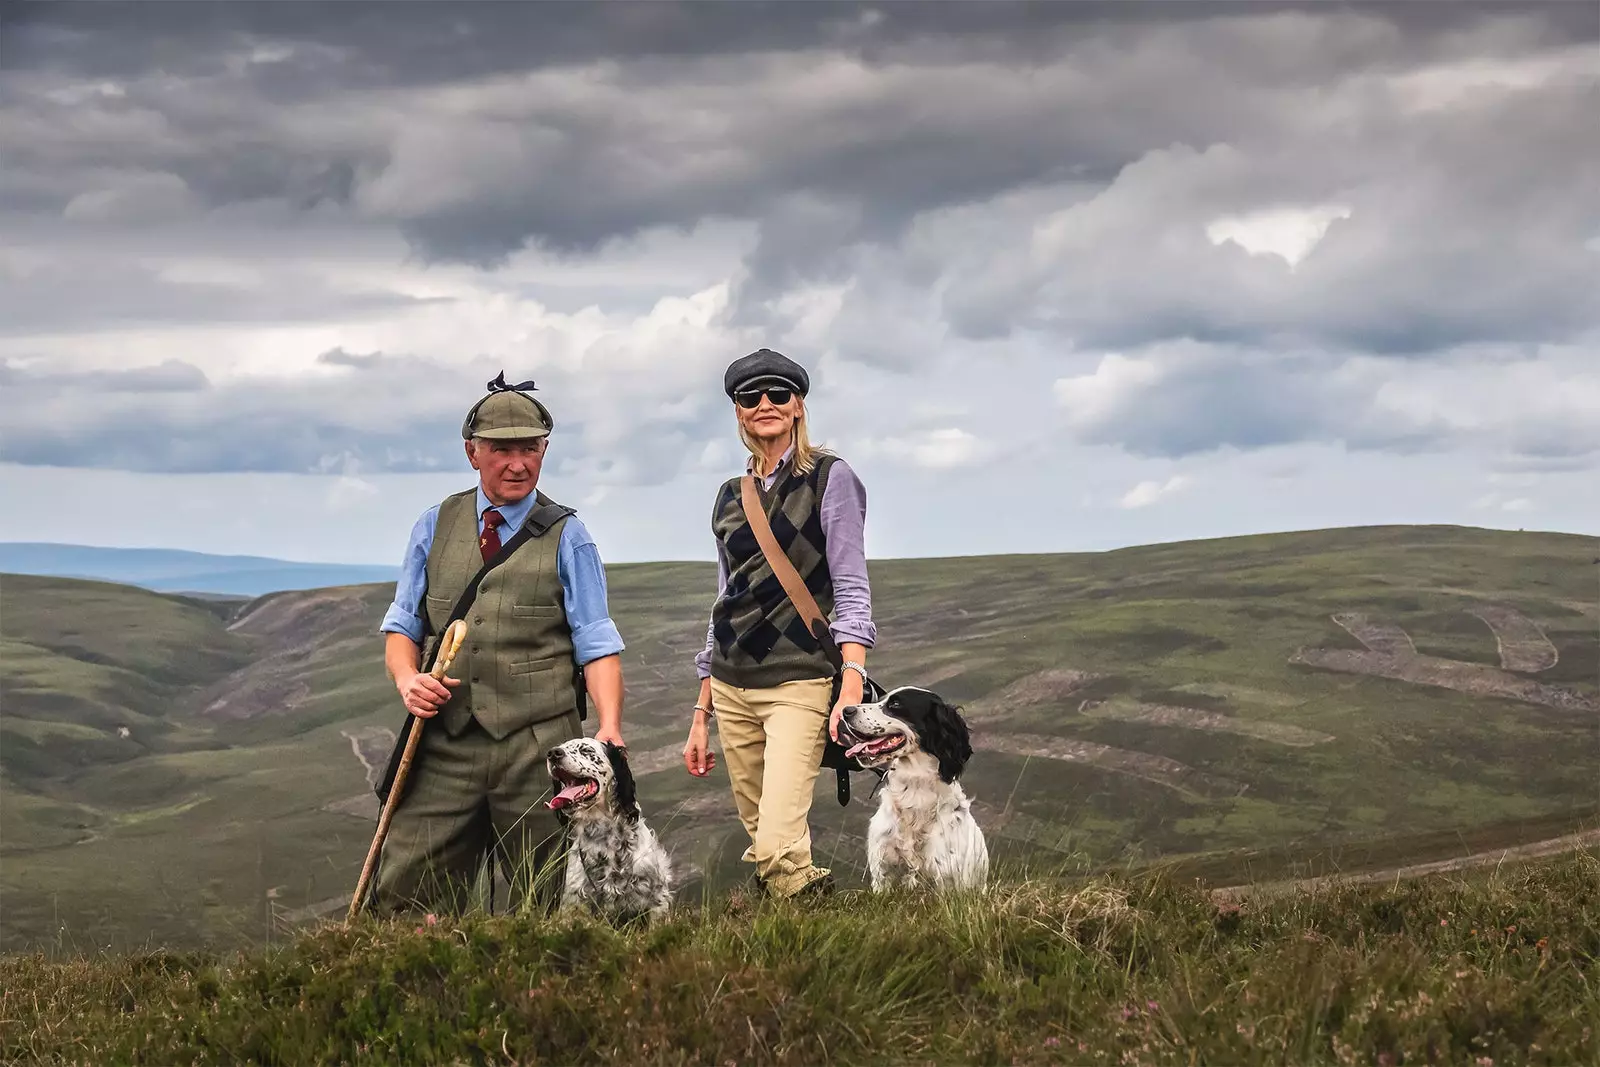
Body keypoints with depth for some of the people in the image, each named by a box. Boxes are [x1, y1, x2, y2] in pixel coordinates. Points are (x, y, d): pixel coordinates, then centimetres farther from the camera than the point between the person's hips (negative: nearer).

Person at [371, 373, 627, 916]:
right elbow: (401, 625, 14)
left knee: (541, 908, 2)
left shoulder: (566, 535, 7)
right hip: (443, 744, 2)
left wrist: (609, 724, -14)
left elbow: (596, 645, 2)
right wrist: (408, 679, -9)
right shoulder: (435, 526, 14)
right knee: (402, 898, -6)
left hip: (537, 747, -2)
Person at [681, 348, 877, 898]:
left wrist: (852, 688, -19)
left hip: (800, 682, -6)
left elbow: (851, 590, -6)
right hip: (732, 687, 6)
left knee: (777, 847, -22)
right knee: (759, 846, 5)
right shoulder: (731, 496, 16)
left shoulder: (829, 478, 0)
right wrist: (701, 714, 17)